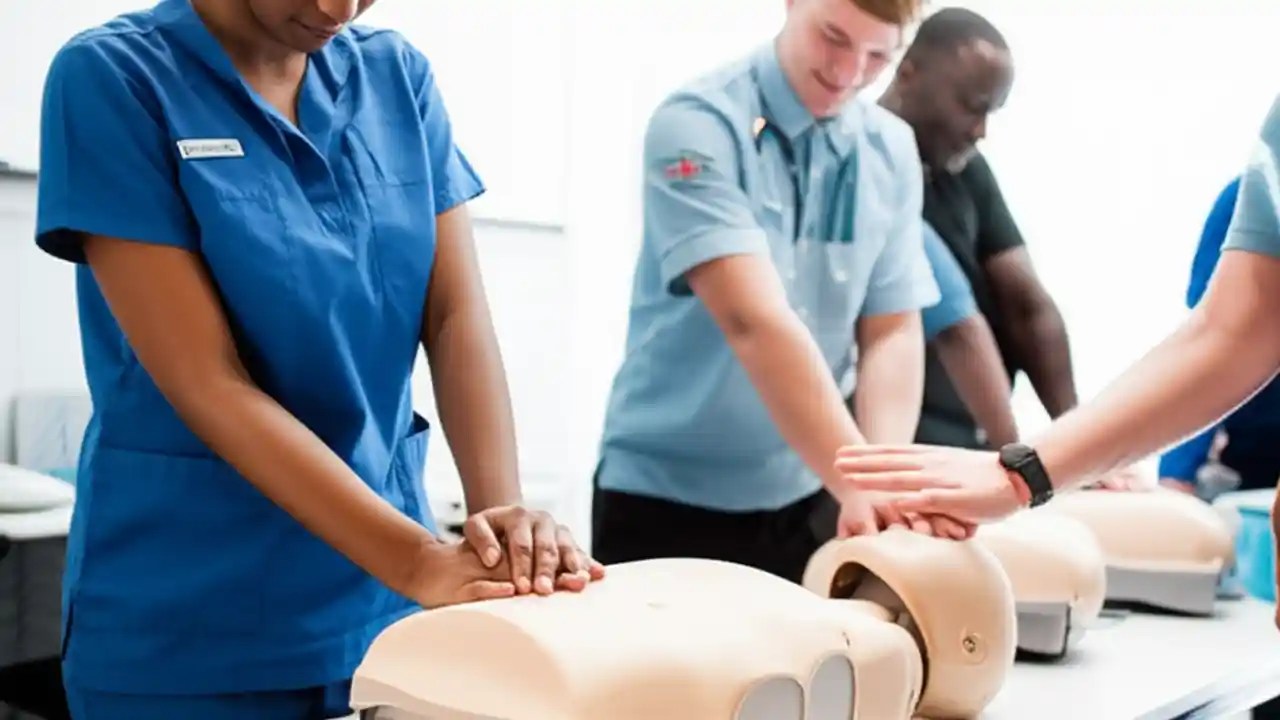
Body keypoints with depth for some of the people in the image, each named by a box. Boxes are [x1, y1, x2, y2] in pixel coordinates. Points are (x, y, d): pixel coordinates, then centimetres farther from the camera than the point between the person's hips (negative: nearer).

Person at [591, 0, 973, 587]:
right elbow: (755, 322, -26)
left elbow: (892, 332, -2)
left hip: (805, 501, 5)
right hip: (666, 497, -4)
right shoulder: (697, 124, -15)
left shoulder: (892, 150, 2)